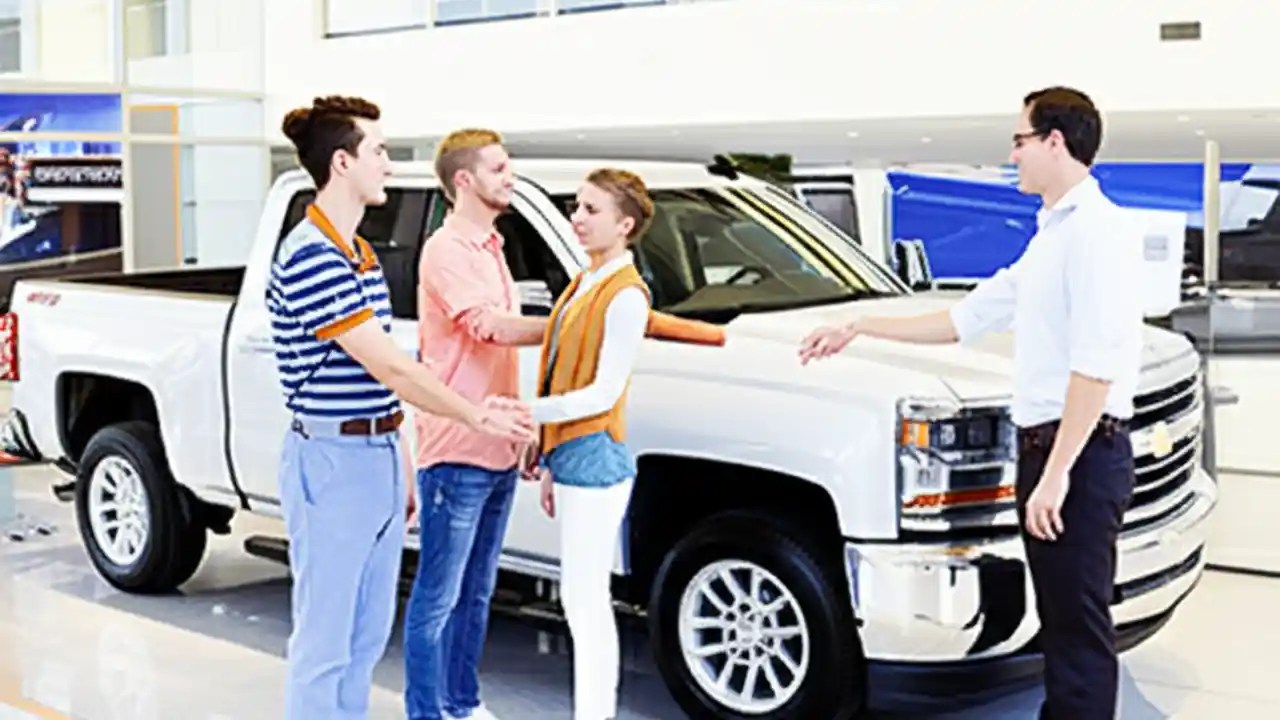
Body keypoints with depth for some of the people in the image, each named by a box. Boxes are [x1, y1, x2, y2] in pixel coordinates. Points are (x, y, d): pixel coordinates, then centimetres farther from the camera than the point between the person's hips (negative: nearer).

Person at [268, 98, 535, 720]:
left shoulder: (361, 255, 13)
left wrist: (397, 468, 18)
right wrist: (475, 417, -10)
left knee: (368, 637, 17)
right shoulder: (310, 257, -17)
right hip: (332, 463, -9)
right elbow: (387, 367, -18)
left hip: (377, 460, 9)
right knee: (323, 643, 0)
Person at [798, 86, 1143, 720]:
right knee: (1062, 622, 15)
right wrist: (859, 329, 24)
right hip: (1046, 447, 10)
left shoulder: (1097, 232, -13)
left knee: (1080, 627, -4)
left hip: (1081, 453, -10)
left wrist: (1055, 473, -24)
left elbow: (1097, 365, -21)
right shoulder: (1050, 236, 19)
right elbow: (966, 317, 24)